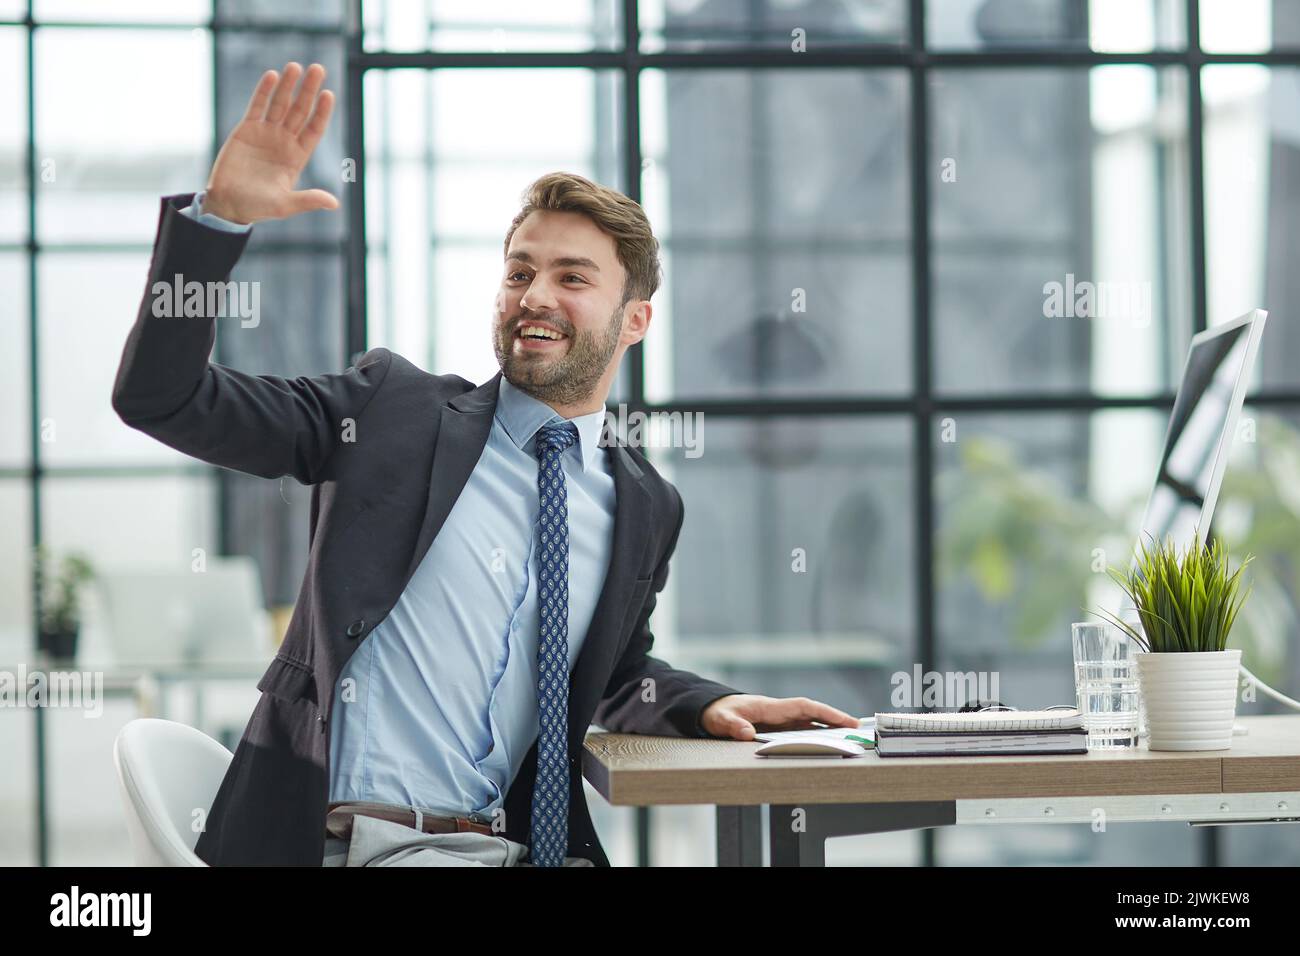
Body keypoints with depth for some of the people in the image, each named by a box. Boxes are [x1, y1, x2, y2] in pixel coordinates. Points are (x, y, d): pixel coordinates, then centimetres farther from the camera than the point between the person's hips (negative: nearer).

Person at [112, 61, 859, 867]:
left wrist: (710, 705, 6)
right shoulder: (393, 408, 3)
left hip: (518, 844, 4)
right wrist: (221, 217, -13)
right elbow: (163, 400, -2)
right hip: (343, 838, -4)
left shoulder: (645, 507, 13)